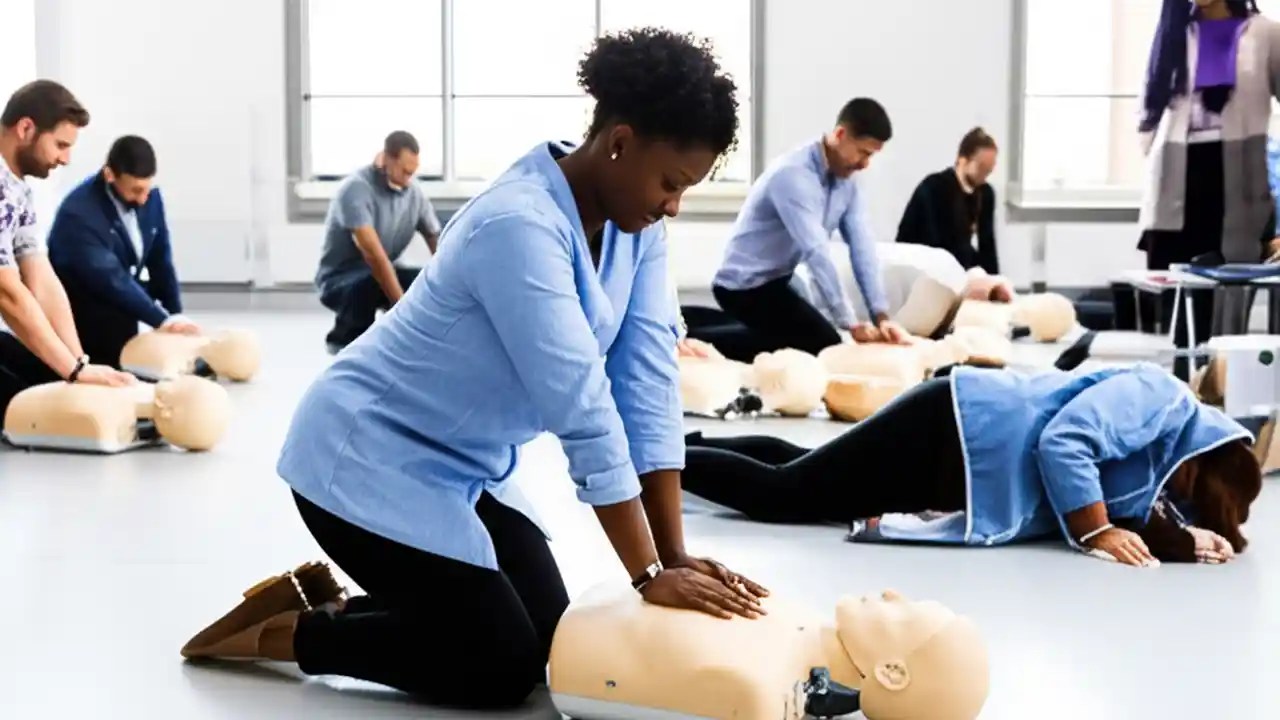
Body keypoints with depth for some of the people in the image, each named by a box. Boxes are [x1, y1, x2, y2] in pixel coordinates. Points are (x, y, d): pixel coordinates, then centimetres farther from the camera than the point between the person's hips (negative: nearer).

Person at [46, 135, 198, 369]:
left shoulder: (150, 196, -11)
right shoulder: (79, 213, -32)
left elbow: (160, 258, -4)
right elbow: (110, 279, -37)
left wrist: (175, 315, -9)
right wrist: (162, 320, -41)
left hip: (121, 295, 6)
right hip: (78, 303, -6)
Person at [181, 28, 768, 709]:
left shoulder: (632, 226, -4)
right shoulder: (519, 226, -30)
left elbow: (646, 384, -8)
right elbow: (582, 408, -32)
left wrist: (676, 555, -12)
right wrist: (650, 575, -28)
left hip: (466, 466, 9)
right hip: (371, 459, -9)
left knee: (547, 642, 6)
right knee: (501, 667, -8)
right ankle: (276, 630, 7)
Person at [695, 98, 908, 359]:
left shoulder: (847, 179, 0)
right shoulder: (794, 175, -26)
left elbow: (862, 246, -6)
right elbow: (815, 252, -31)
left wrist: (881, 315, -16)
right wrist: (852, 324, -32)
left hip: (775, 281, 9)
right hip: (746, 284, -9)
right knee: (825, 347, -15)